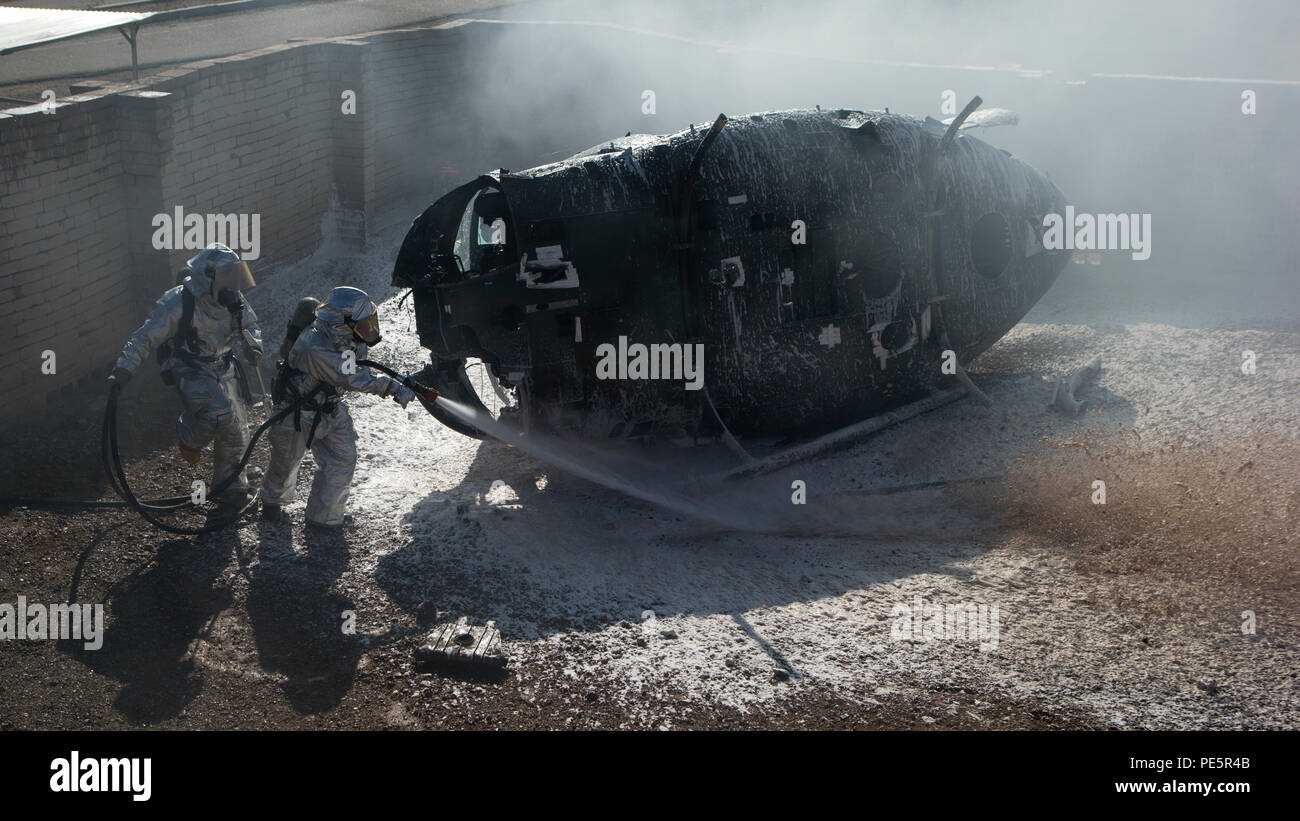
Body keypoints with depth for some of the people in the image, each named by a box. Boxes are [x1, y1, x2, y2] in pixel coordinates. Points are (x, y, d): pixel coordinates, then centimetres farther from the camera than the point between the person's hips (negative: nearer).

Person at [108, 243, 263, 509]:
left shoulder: (234, 300, -5)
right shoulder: (178, 303, -24)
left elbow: (249, 325, 14)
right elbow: (146, 338, -19)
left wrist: (252, 345, -7)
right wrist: (124, 369, -25)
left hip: (223, 367, 7)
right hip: (190, 370, -7)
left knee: (236, 430, 11)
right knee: (220, 411, -32)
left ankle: (231, 490, 32)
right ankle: (188, 437, 3)